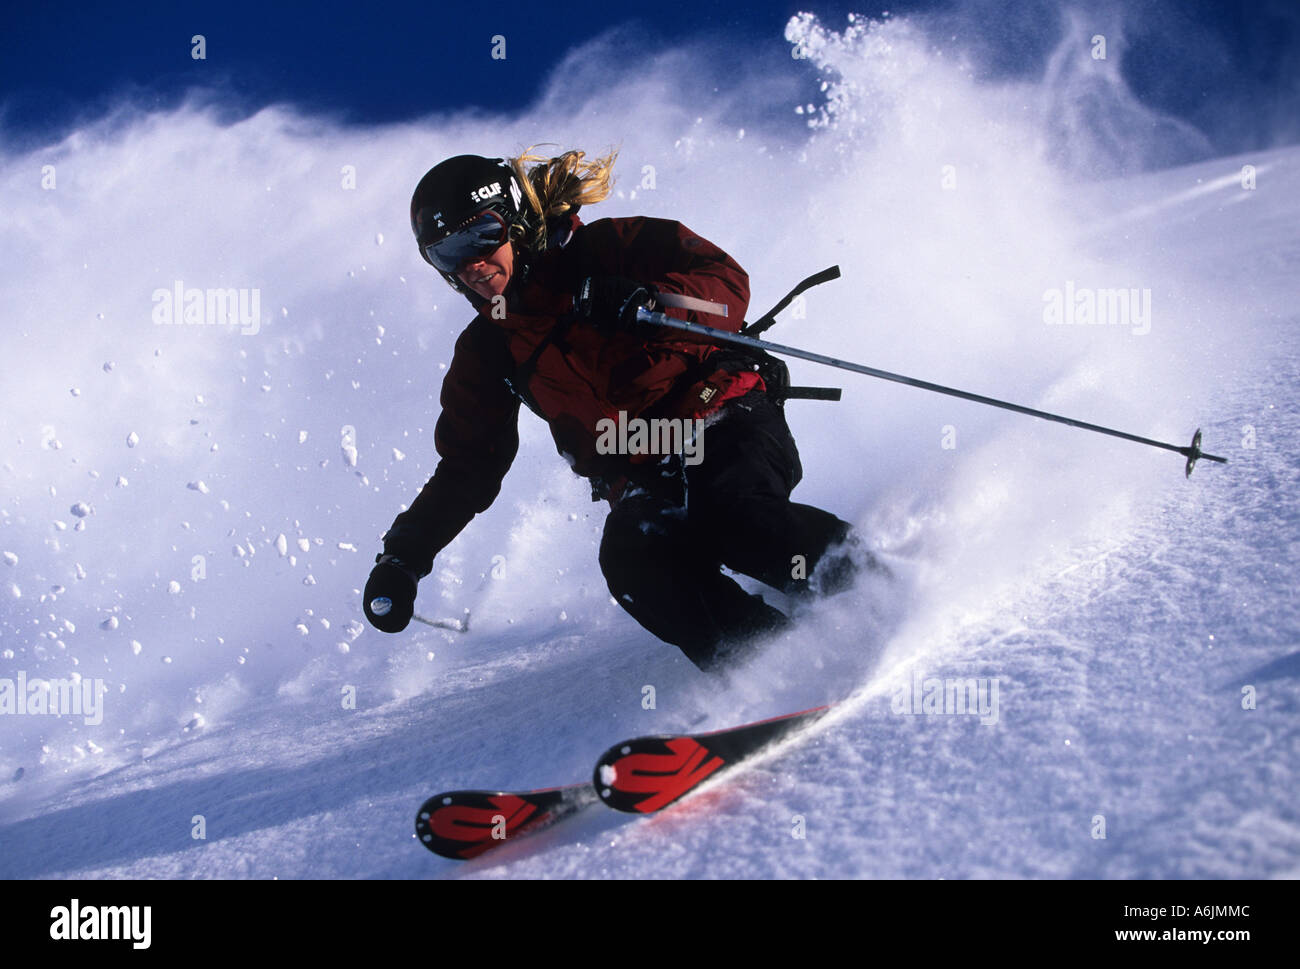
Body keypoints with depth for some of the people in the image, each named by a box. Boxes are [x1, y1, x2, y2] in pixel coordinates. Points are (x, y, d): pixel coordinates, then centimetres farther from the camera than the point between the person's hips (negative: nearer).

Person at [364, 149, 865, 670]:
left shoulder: (606, 251, 1)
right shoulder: (485, 353, 14)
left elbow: (728, 283, -7)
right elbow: (466, 469, 20)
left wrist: (648, 303, -28)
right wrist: (404, 556, 9)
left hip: (726, 419, -3)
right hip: (645, 484, 4)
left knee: (735, 515, -36)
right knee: (631, 559, -31)